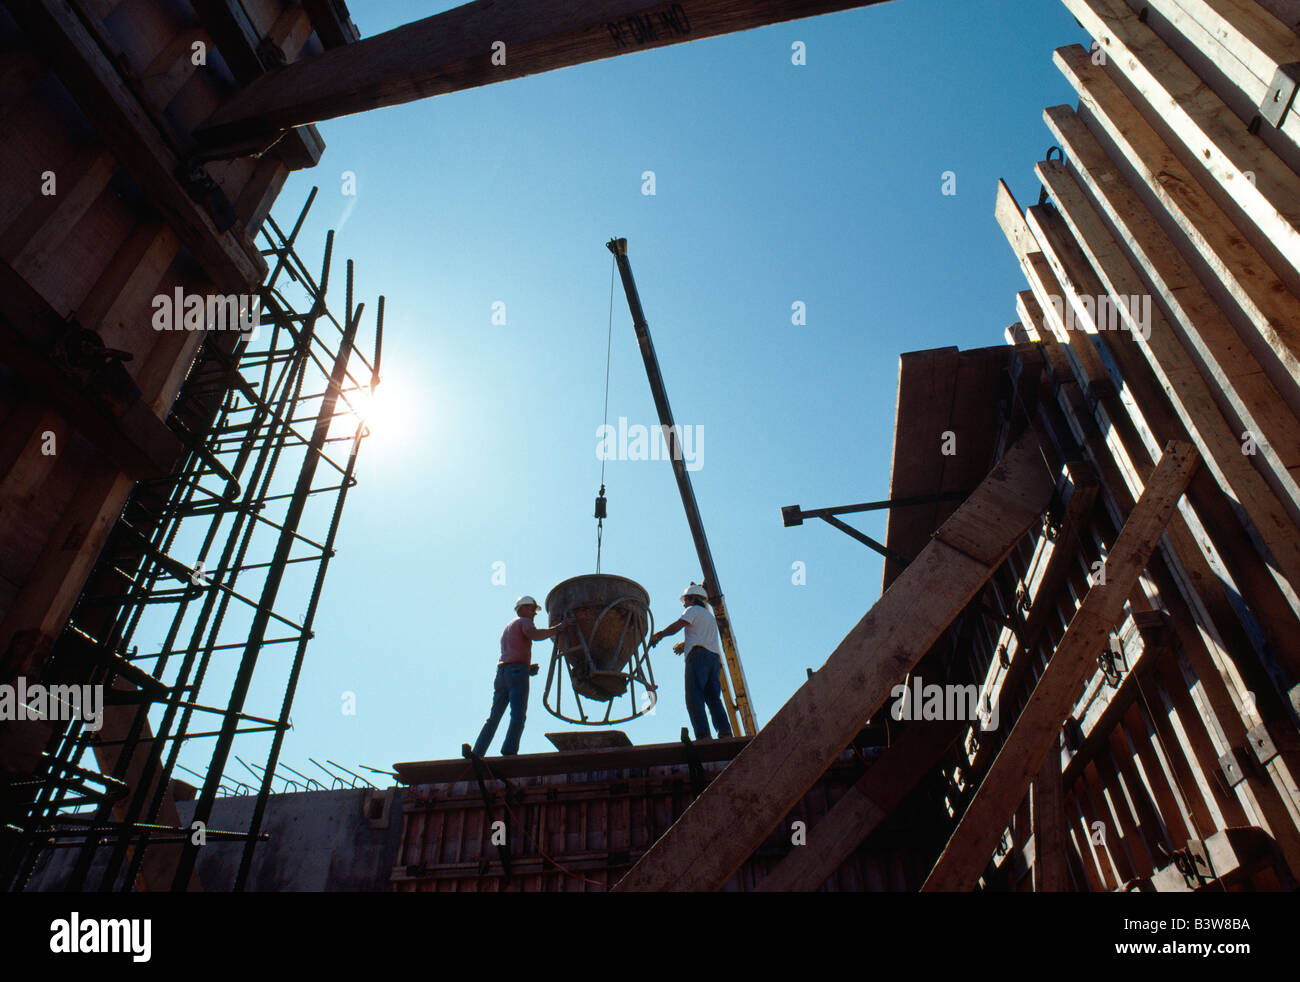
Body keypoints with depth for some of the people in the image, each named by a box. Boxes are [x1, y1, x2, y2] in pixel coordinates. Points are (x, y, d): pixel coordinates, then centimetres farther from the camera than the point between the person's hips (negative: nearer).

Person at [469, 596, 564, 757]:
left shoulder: (507, 628, 33)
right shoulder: (524, 621, 8)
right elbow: (534, 634, -17)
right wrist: (556, 629, -10)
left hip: (501, 671, 8)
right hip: (517, 672, -8)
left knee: (494, 717, 7)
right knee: (518, 716, -15)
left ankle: (477, 753, 1)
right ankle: (509, 752, -27)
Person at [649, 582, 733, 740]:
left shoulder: (693, 610, 10)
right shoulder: (710, 616, 34)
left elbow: (676, 626, -3)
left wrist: (658, 635, 6)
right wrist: (684, 644, 36)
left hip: (698, 656, -7)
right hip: (715, 657, 8)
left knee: (695, 697, -14)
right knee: (713, 698, 1)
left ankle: (702, 735, -27)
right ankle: (725, 733, -15)